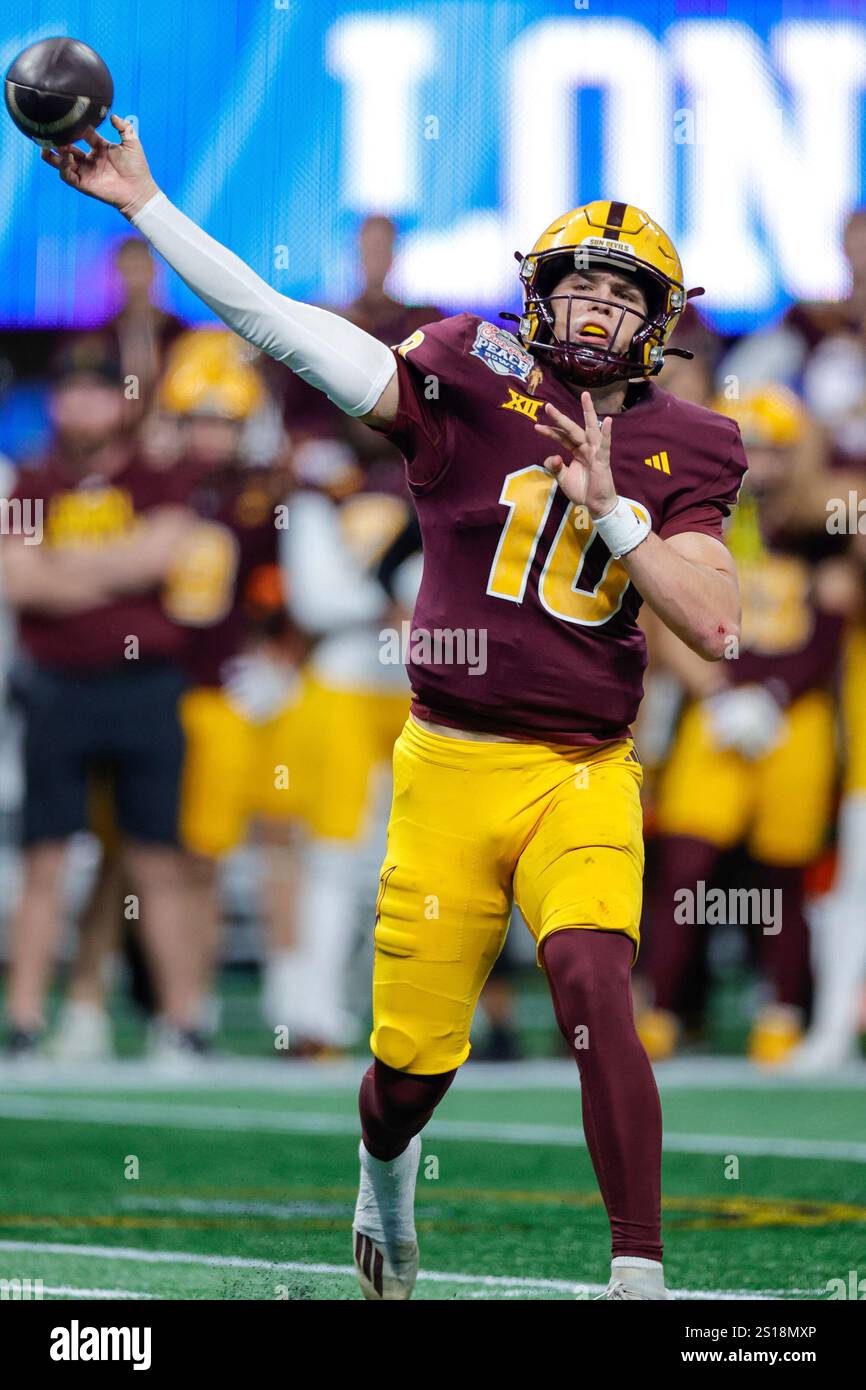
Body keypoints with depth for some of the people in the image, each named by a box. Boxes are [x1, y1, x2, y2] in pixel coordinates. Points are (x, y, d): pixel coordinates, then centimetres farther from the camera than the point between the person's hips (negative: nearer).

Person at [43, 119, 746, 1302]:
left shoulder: (677, 452, 5)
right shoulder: (476, 381, 0)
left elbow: (718, 628, -4)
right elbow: (279, 323, -3)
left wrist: (610, 508, -14)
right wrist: (141, 202, -6)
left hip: (581, 776, 0)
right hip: (450, 765, 0)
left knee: (593, 983, -25)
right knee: (414, 1057, 4)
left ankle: (640, 1273, -20)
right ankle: (386, 1169, 42)